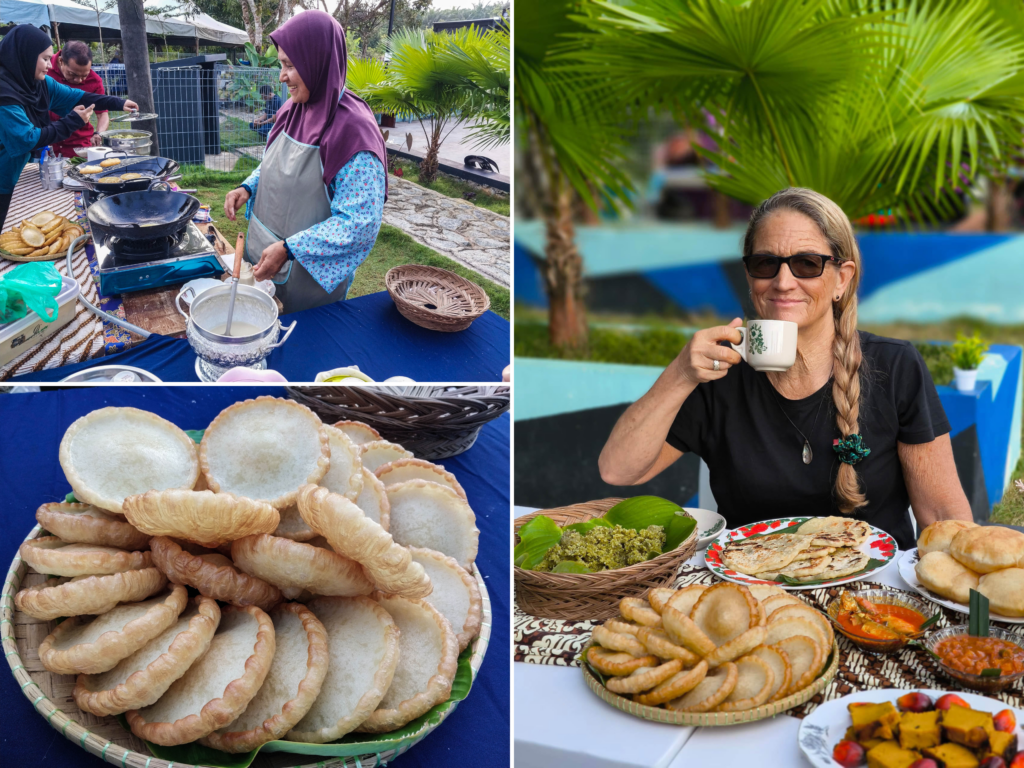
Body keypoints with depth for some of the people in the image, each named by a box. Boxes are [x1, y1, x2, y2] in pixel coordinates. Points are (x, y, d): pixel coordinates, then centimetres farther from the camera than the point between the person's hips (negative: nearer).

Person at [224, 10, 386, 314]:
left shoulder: (352, 130, -24)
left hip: (312, 272, -7)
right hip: (267, 255, 7)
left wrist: (288, 249, -28)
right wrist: (247, 188, -3)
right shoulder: (293, 110, 0)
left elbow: (360, 222, -26)